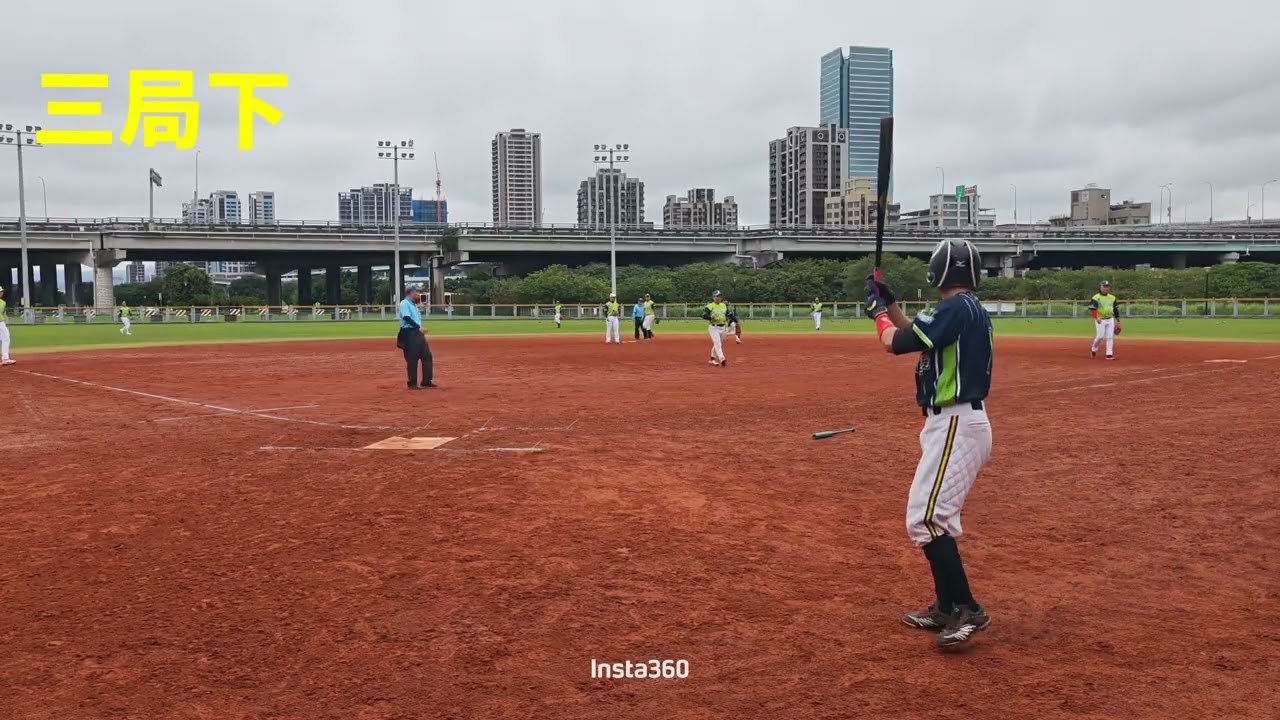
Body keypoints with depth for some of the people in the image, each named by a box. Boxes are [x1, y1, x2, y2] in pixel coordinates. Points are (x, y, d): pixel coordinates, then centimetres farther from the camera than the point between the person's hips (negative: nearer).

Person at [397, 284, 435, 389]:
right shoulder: (404, 304, -10)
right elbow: (407, 318, -22)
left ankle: (426, 381, 15)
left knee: (427, 356, 8)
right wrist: (419, 327, -28)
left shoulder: (414, 304, 20)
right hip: (409, 334, -9)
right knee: (412, 359, -4)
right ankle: (412, 383, 3)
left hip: (418, 333, 9)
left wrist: (421, 329, 11)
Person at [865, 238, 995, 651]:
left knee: (925, 518, -13)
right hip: (956, 423, 11)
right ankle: (946, 607, 25)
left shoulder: (958, 308, -16)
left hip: (956, 426, -11)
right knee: (935, 515, 17)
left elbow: (897, 343, -18)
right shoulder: (970, 310, 14)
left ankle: (967, 609, -7)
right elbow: (916, 336, 26)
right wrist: (889, 302, 19)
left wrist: (878, 313, 1)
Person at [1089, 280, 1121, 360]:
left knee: (1110, 337, 0)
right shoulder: (1095, 298, -7)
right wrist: (1097, 317, -35)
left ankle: (1109, 354, 3)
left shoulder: (1112, 298, 11)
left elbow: (1116, 310, 16)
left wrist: (1118, 321, 14)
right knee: (1100, 336, -9)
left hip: (1110, 320, 5)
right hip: (1100, 320, -5)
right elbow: (1092, 309, -19)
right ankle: (1093, 349, 17)